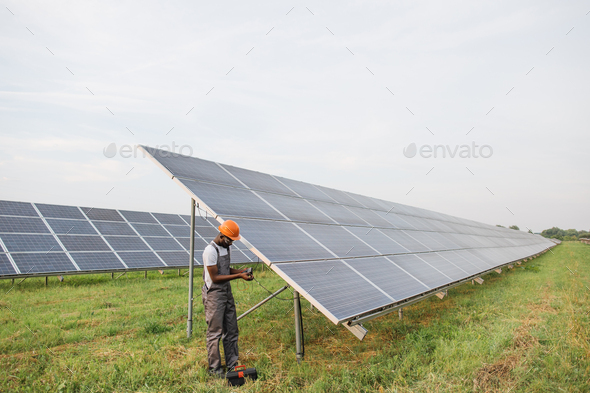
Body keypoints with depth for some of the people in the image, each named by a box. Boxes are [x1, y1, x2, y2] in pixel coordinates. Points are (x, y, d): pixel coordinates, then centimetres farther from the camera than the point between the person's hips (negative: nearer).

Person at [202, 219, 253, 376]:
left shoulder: (225, 247, 8)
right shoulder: (210, 251, -19)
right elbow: (215, 278, -20)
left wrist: (240, 271, 0)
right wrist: (238, 276, -20)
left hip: (227, 292, 9)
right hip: (214, 294, -9)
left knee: (231, 330, 13)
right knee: (215, 333, 1)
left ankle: (232, 365, 24)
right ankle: (215, 369, 14)